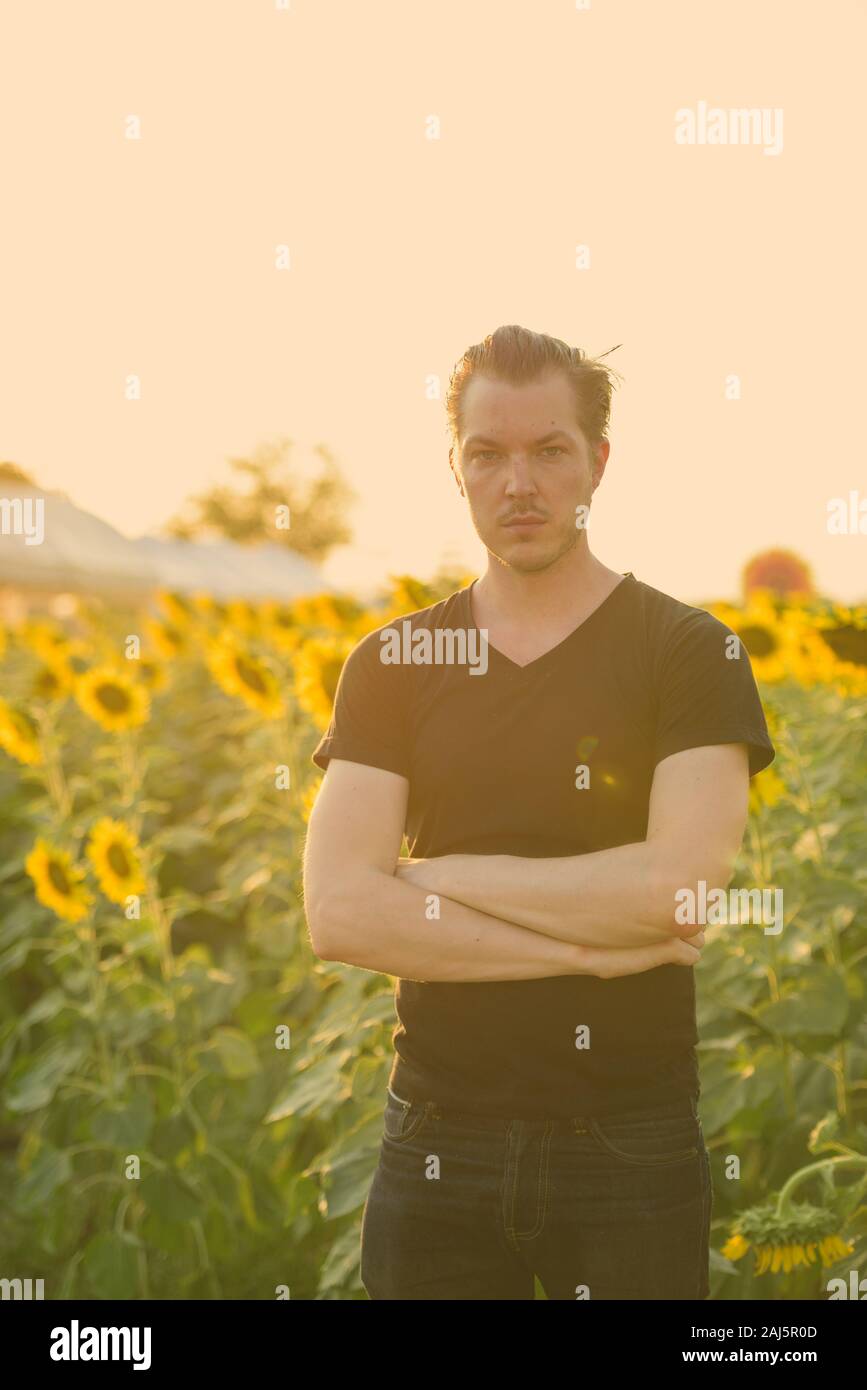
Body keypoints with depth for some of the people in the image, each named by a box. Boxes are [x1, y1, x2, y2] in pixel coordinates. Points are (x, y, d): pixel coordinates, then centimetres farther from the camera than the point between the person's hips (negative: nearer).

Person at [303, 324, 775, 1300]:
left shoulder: (689, 652, -2)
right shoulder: (392, 663, 5)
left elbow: (683, 883, -17)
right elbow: (338, 915, -8)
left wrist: (439, 876, -9)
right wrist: (590, 945, -13)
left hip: (632, 1141, -2)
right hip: (437, 1137, 2)